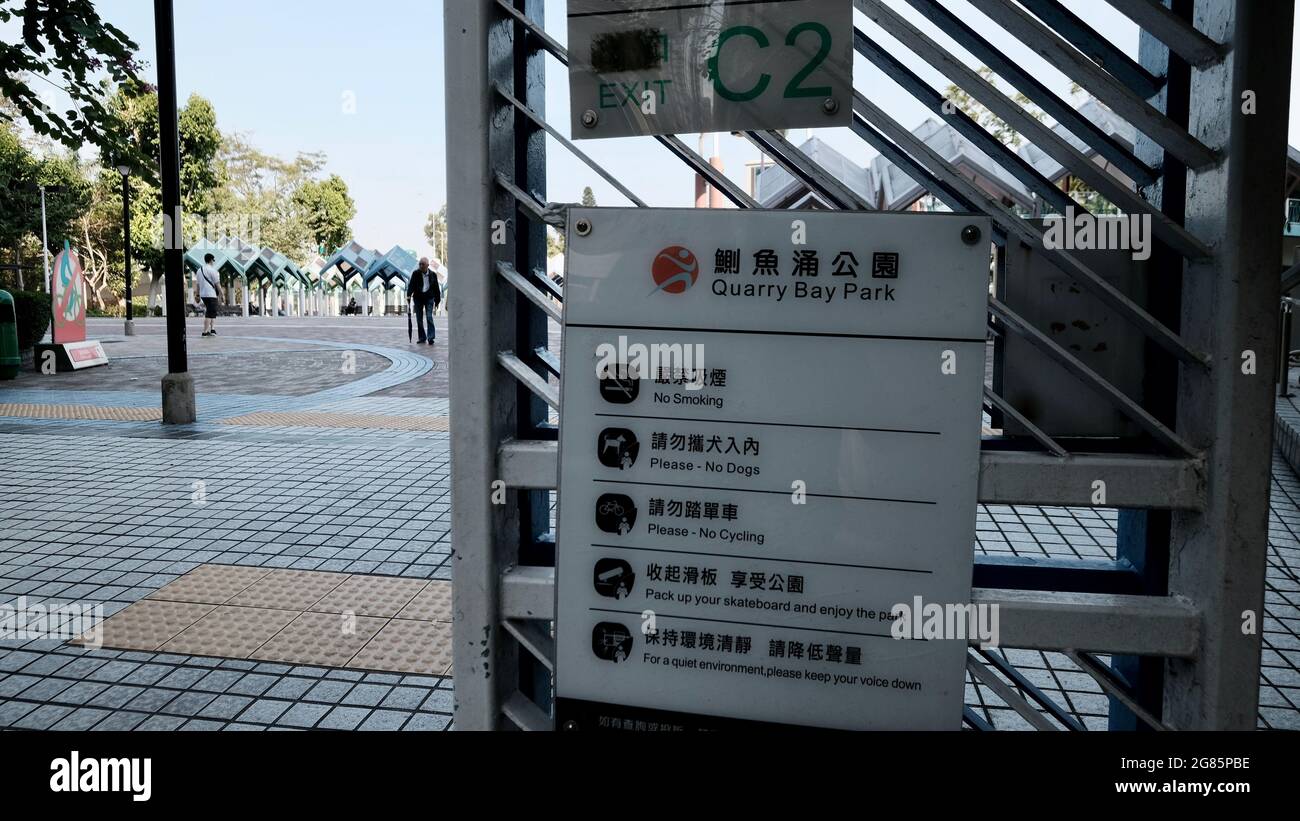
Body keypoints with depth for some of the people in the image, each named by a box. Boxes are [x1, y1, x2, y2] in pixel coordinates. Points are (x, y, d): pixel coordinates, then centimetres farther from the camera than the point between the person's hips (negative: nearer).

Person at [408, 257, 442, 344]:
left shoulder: (433, 274, 0)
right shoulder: (416, 273, -3)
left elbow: (436, 288, 7)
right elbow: (411, 285, -10)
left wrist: (437, 300, 8)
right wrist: (409, 295, -25)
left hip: (429, 298, -1)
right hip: (418, 298, 1)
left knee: (429, 317, -13)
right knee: (419, 318, 4)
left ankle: (431, 337, -13)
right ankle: (422, 337, 14)